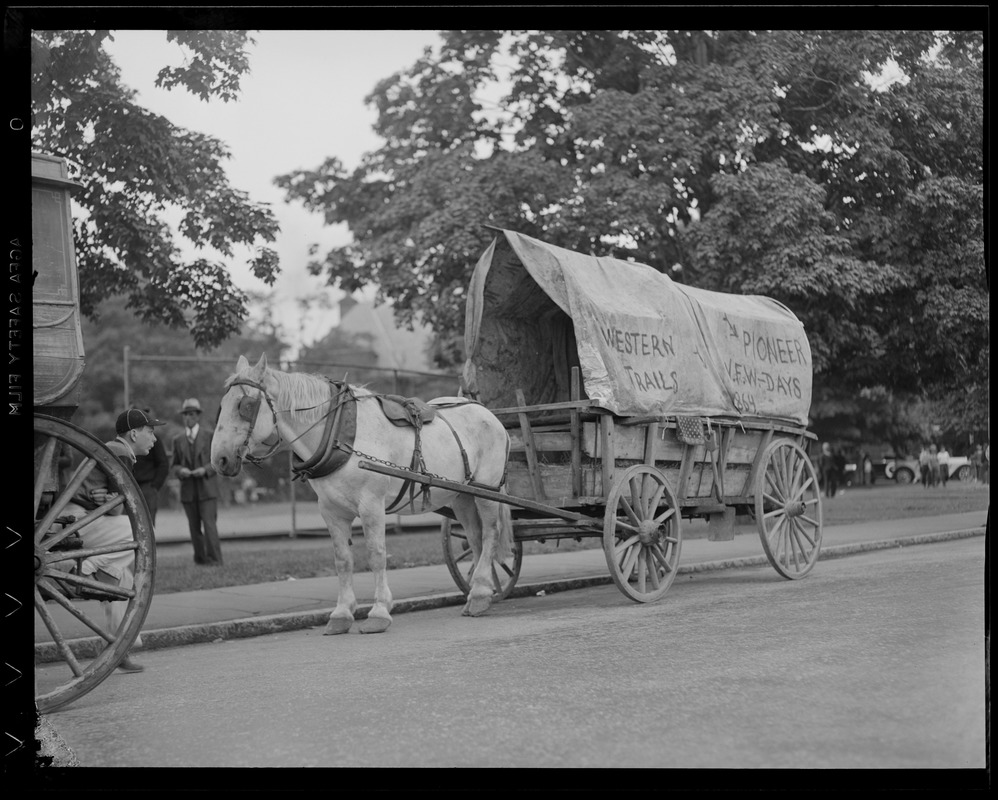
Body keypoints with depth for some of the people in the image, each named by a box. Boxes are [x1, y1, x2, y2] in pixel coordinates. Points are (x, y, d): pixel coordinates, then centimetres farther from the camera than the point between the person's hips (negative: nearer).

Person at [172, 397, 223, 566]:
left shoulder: (209, 436, 5)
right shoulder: (178, 441, 13)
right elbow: (175, 465, 15)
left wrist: (205, 469, -13)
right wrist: (180, 470, -8)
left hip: (207, 487, -3)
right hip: (188, 490, 3)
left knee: (209, 524, -11)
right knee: (194, 527, 4)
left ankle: (214, 559, -10)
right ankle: (200, 558, 12)